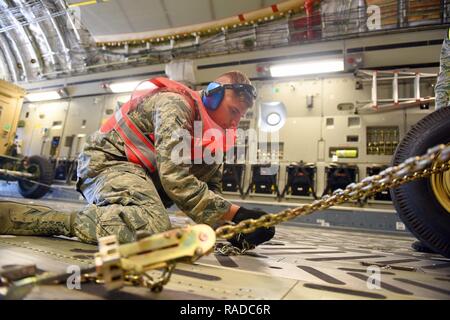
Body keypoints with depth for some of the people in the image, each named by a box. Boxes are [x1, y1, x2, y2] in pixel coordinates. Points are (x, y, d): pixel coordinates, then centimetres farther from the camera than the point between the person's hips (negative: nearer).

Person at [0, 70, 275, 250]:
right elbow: (175, 178, -27)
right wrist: (235, 213, -25)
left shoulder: (211, 132, 11)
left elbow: (211, 190, 8)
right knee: (152, 230, -33)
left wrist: (230, 229, -9)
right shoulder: (175, 103, -16)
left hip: (142, 172, 10)